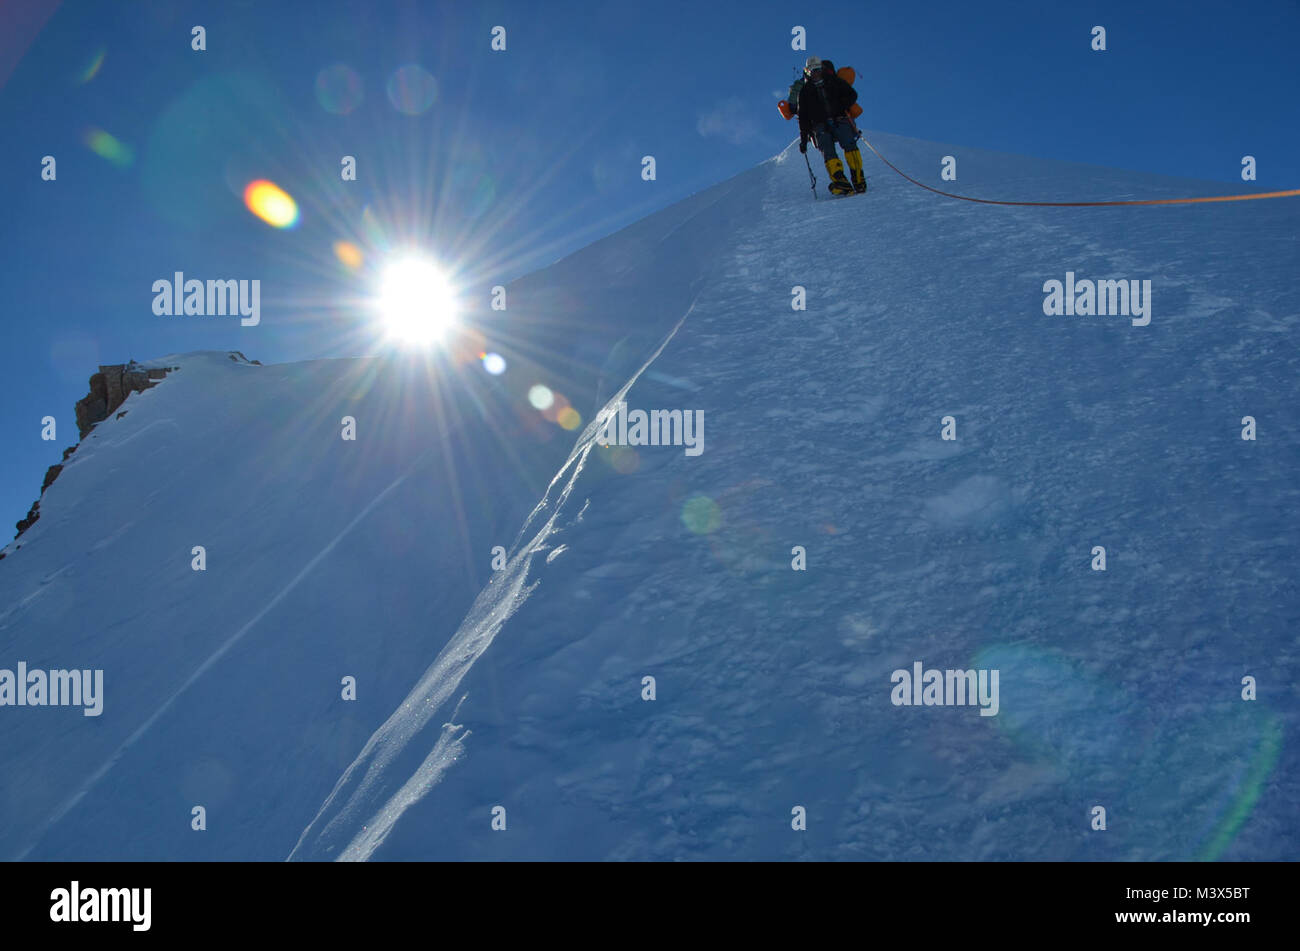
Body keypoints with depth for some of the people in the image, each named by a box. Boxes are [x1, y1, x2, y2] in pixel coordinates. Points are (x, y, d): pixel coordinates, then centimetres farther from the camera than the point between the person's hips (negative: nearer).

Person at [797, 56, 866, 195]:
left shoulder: (834, 81, 14)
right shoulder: (805, 91, 14)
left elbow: (852, 94, 14)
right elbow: (803, 117, 13)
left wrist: (843, 106, -7)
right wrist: (803, 139, 5)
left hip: (839, 120, 0)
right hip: (820, 125, 0)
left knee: (849, 144, -23)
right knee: (828, 151, -23)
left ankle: (858, 180, -22)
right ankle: (840, 182, -37)